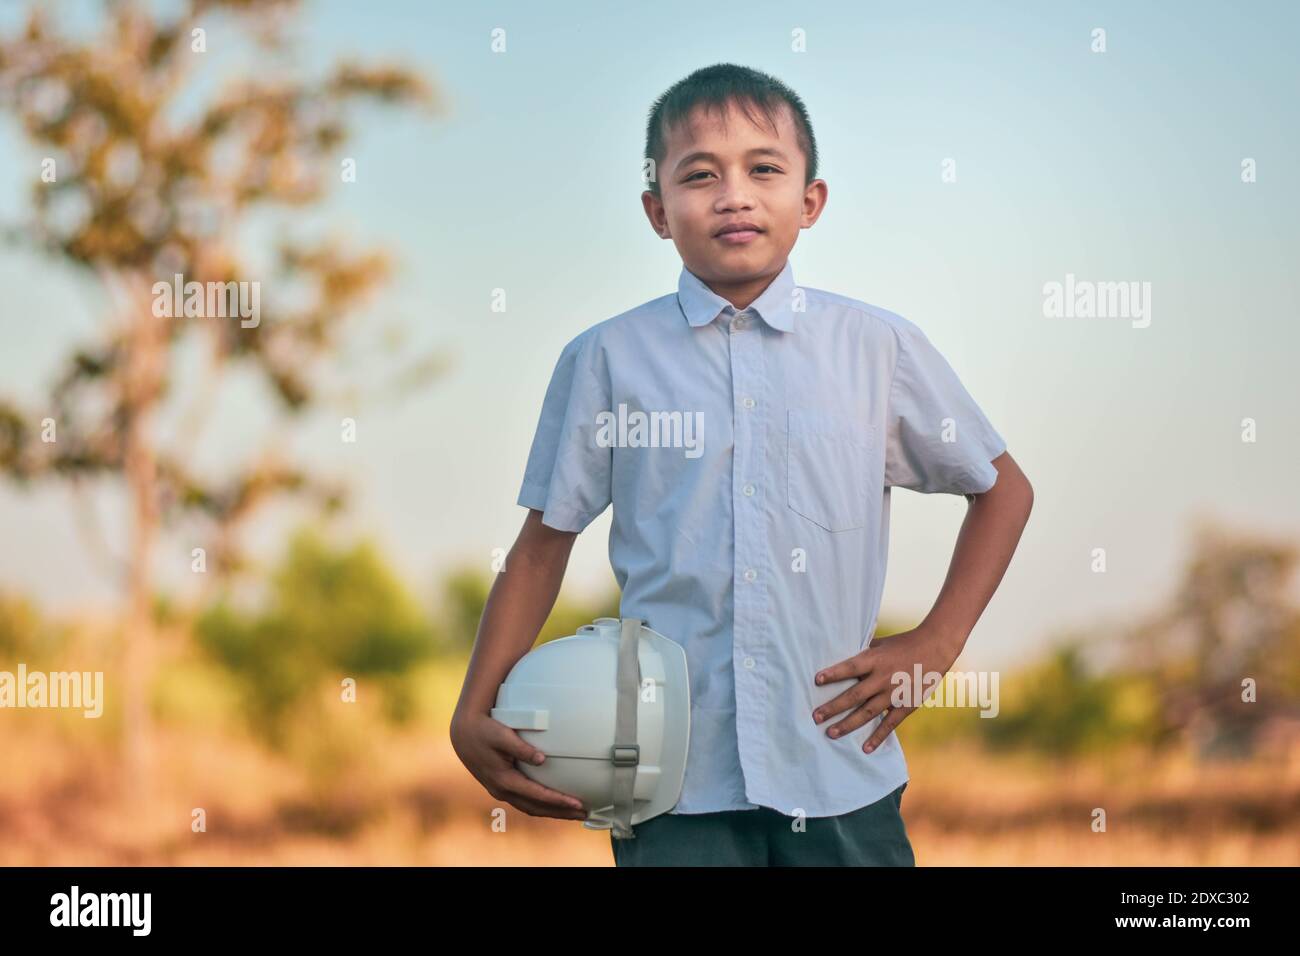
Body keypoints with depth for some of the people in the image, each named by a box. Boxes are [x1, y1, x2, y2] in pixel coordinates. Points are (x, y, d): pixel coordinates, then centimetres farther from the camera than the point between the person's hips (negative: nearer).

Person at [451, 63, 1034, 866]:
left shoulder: (881, 348, 4)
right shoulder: (608, 360, 2)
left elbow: (1003, 489, 15)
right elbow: (546, 542, 7)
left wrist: (935, 645, 6)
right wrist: (474, 715, -2)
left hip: (840, 771, 1)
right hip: (674, 781, -1)